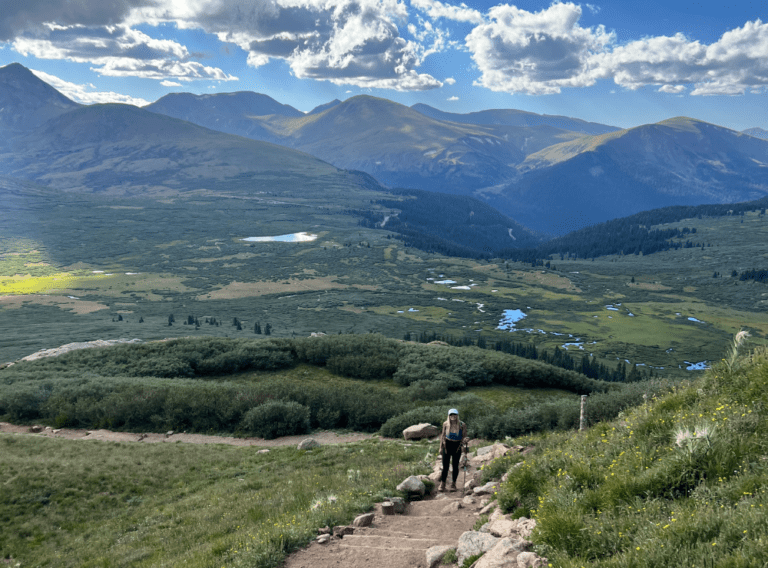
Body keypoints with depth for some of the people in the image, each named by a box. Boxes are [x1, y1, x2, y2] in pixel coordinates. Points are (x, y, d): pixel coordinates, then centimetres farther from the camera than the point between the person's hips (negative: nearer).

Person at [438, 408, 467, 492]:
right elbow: (443, 435, 6)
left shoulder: (462, 425, -11)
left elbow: (464, 437, -3)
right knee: (445, 466, -2)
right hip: (447, 445, 0)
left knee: (455, 466, 7)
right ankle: (442, 484, 9)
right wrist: (441, 447, 7)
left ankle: (453, 484, 23)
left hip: (457, 446, 0)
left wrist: (464, 440, -27)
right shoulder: (445, 424, -6)